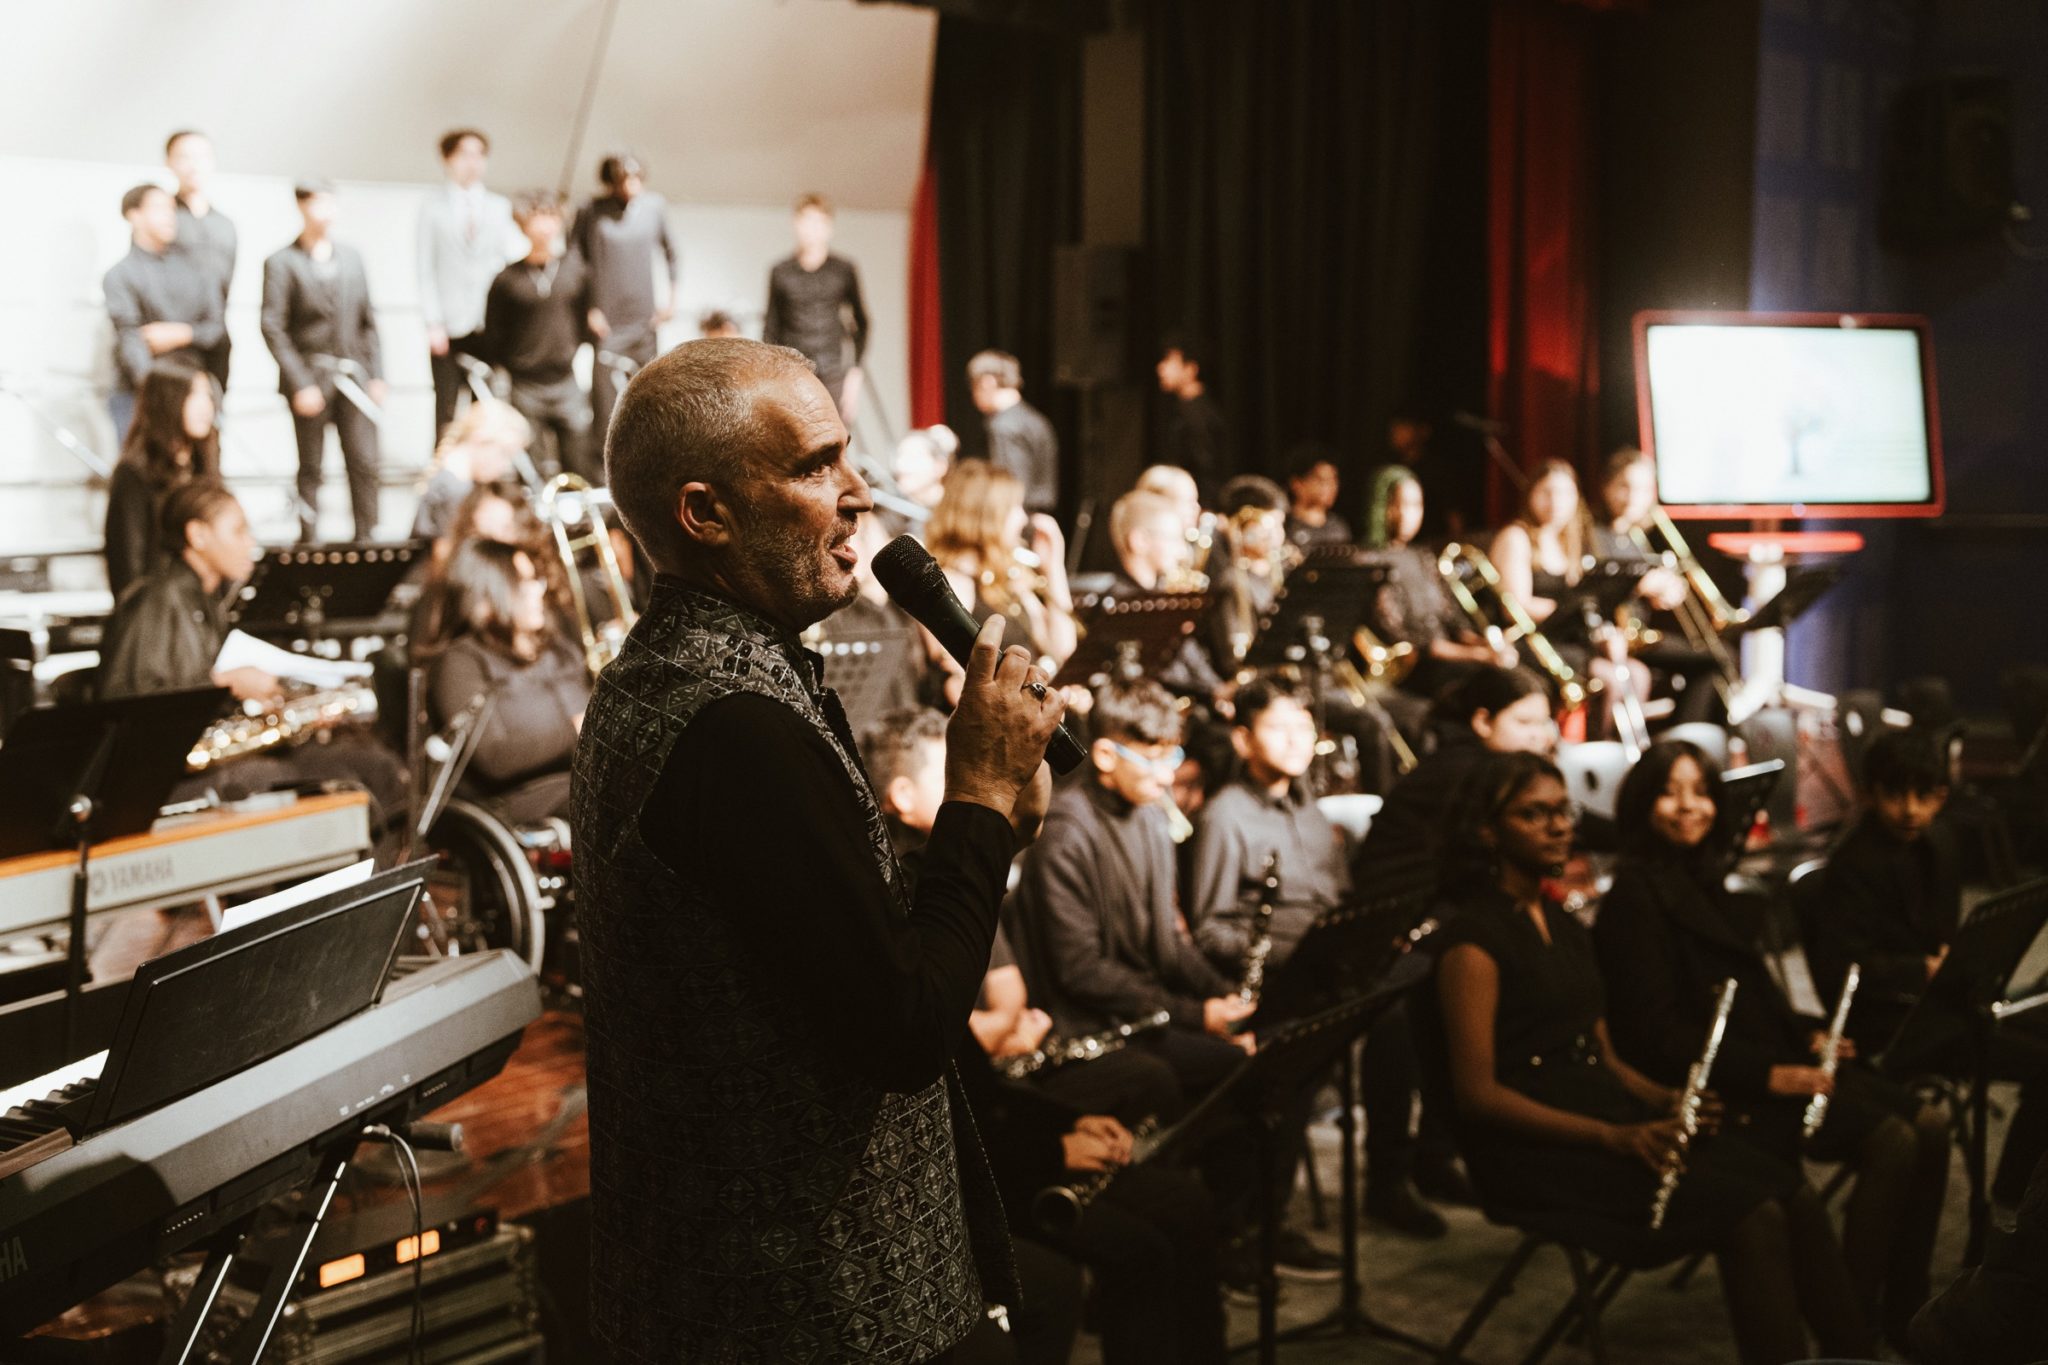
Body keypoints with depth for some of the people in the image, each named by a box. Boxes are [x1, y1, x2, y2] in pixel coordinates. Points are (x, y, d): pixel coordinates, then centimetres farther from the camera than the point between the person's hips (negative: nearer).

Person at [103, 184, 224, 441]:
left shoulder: (195, 264, 12)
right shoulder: (119, 276, 0)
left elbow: (217, 326, 11)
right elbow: (129, 340, -12)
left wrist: (182, 333, -9)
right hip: (137, 396, -3)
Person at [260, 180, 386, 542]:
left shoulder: (351, 257, 12)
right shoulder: (282, 263, -2)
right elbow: (272, 328, -7)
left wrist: (376, 375, 7)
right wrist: (300, 385, -13)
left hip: (354, 374, 4)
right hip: (311, 377, -4)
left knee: (364, 464, -2)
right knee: (310, 467, 3)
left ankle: (366, 539, 5)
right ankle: (308, 543, 11)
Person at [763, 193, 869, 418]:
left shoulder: (844, 271, 5)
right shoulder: (781, 272, 5)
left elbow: (860, 322, 10)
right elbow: (771, 329, 10)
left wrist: (855, 372, 3)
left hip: (832, 374, 0)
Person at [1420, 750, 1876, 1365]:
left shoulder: (1564, 927, 17)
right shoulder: (1473, 938, -9)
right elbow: (1477, 1093, -14)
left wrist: (1668, 1101, -2)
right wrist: (1614, 1137, -21)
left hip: (1611, 1119, 8)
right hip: (1536, 1152, -8)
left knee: (1796, 1196, -12)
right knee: (1751, 1216, -23)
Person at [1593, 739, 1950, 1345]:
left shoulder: (1703, 883, 17)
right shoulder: (1634, 897, -10)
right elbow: (1657, 1032, -16)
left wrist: (1807, 1037, 5)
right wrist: (1768, 1074, -19)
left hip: (1774, 1063, 9)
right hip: (1713, 1091, -9)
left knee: (1929, 1124, -6)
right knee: (1889, 1141, -22)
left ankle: (1904, 1311, 2)